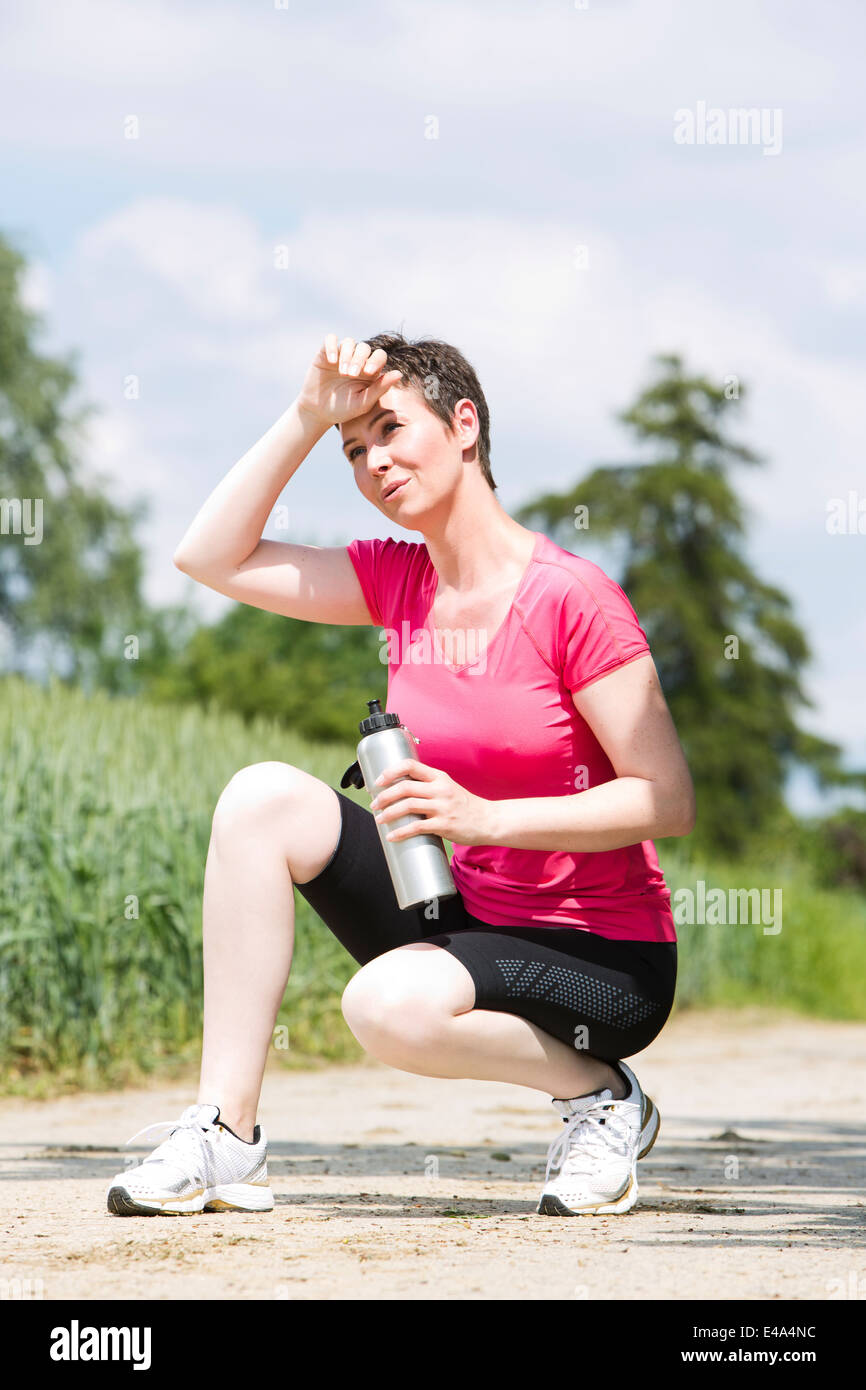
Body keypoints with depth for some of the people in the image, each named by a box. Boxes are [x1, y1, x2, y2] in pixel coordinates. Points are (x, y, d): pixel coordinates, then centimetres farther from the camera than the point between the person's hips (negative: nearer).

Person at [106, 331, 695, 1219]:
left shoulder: (570, 597, -16)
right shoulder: (397, 580, 5)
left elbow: (670, 801, -18)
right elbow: (211, 556, 4)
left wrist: (486, 818, -26)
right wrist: (308, 417, -3)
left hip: (603, 956, -7)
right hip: (466, 914, 7)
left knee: (389, 1006, -34)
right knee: (265, 797, -11)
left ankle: (599, 1093, -5)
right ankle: (224, 1137, -12)